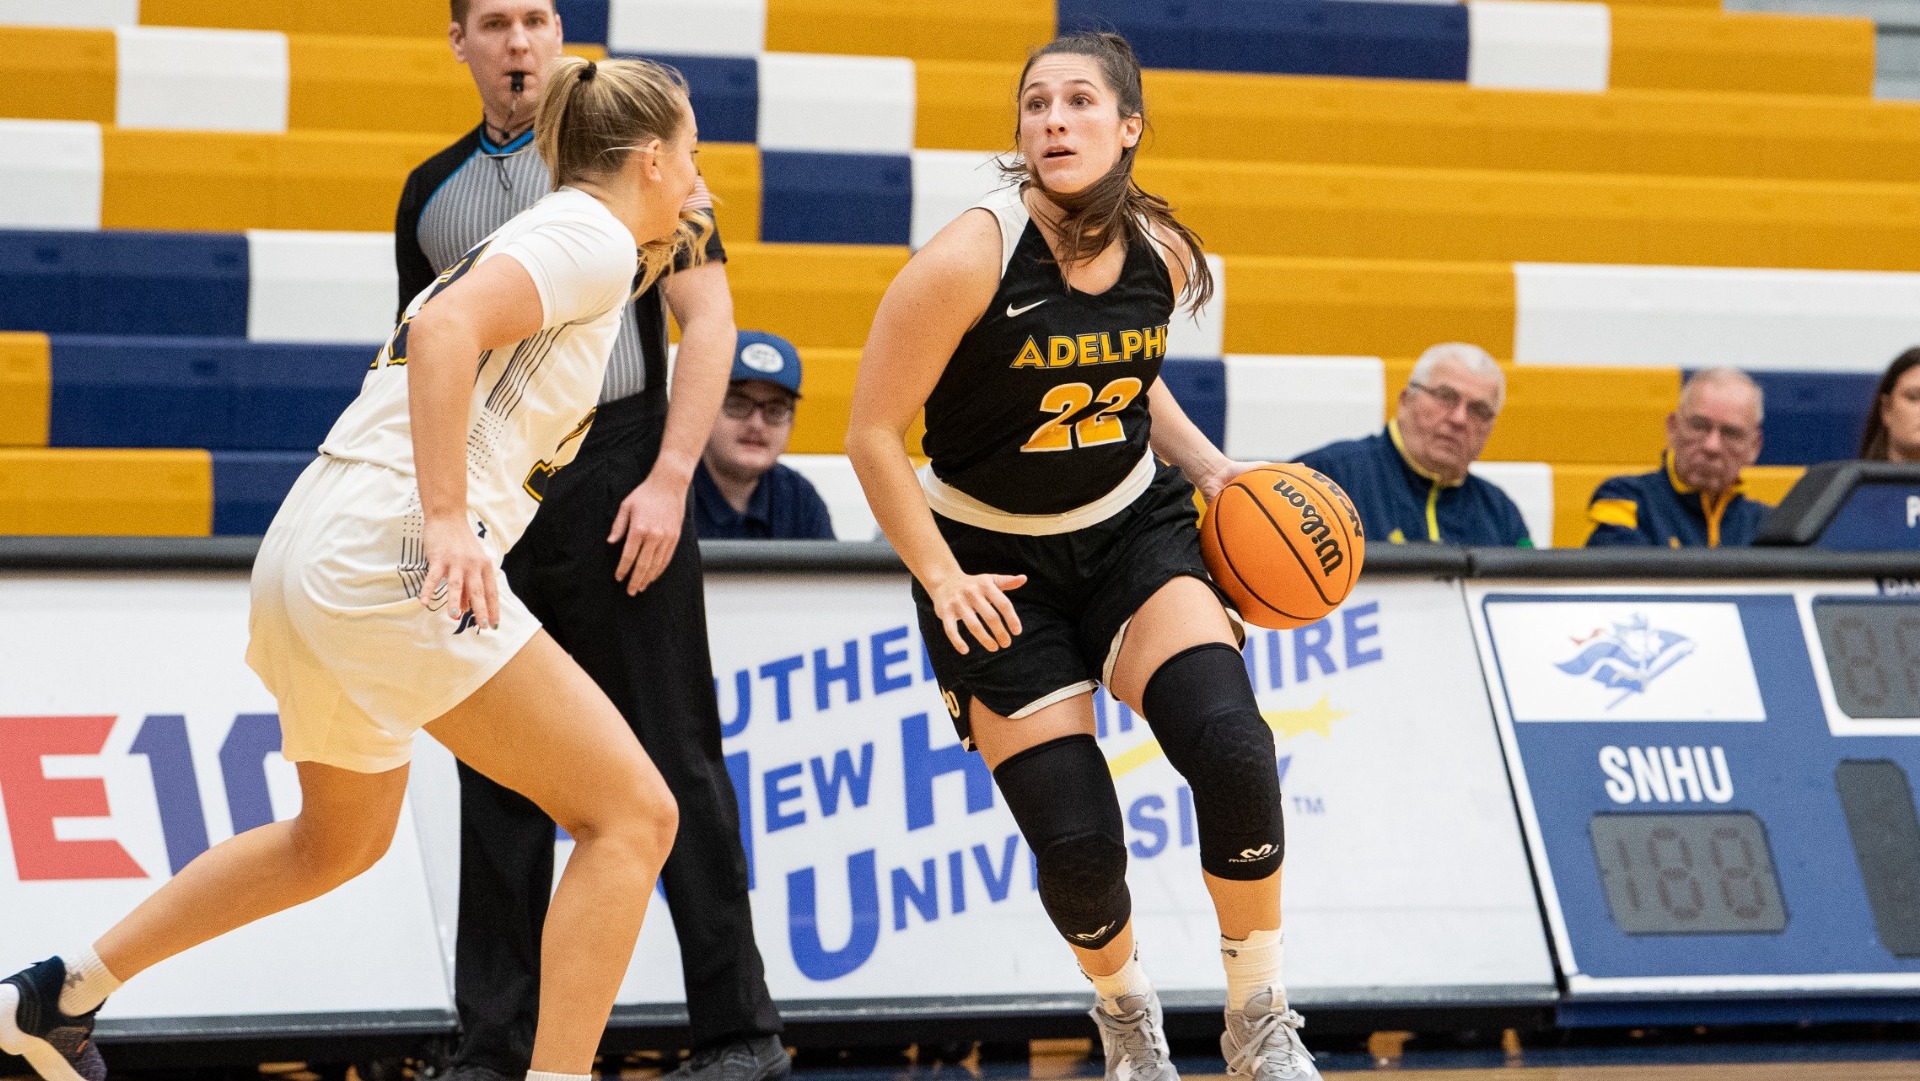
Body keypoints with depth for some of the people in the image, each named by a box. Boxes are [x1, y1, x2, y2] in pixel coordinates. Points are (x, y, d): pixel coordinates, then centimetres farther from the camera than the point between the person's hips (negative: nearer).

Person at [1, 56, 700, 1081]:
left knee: (338, 842, 30)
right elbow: (445, 330, -23)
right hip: (389, 557, -11)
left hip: (311, 559, 11)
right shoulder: (593, 237, -5)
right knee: (632, 812, -11)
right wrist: (447, 519, -28)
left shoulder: (541, 234, 24)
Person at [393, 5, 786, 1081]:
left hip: (615, 480, -4)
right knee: (496, 781, 5)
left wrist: (669, 480, -13)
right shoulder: (434, 191, 14)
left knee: (674, 760, -3)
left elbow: (709, 320, -4)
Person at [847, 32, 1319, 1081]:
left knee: (1231, 747, -25)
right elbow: (872, 435, -15)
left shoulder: (1161, 252, -5)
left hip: (1135, 529, 3)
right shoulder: (968, 259, -21)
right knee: (1077, 845, -9)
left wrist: (1209, 469, 3)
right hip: (997, 561, -3)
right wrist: (942, 580, -18)